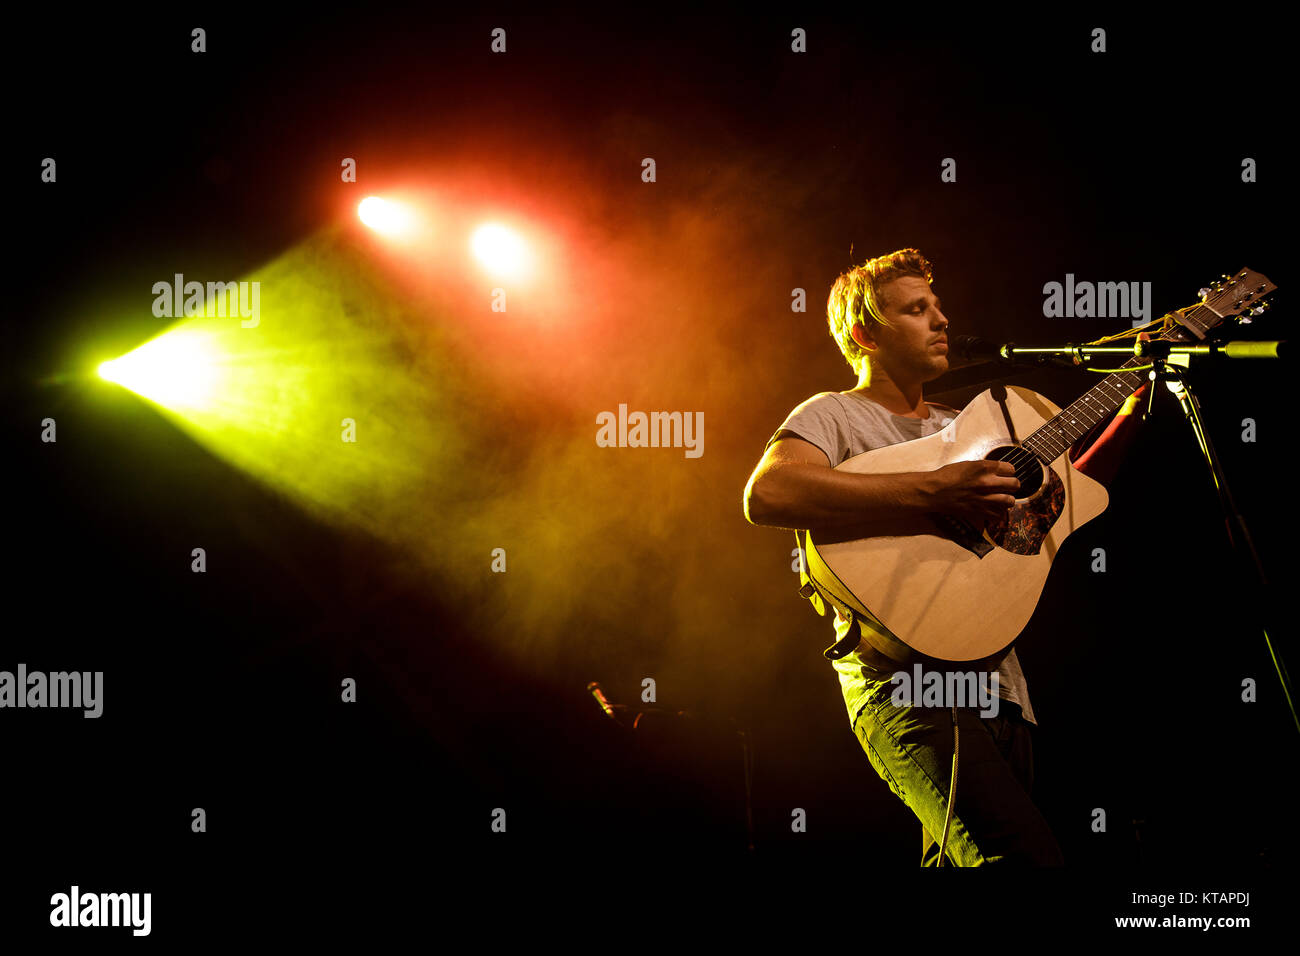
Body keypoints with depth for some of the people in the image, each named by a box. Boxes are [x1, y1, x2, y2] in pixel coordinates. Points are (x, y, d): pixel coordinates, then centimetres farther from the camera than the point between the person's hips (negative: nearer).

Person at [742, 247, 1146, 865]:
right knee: (1028, 858, -27)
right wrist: (933, 491, -21)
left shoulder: (962, 427, 26)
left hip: (998, 687, 8)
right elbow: (767, 494, -18)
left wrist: (1136, 403, 18)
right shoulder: (834, 415, 3)